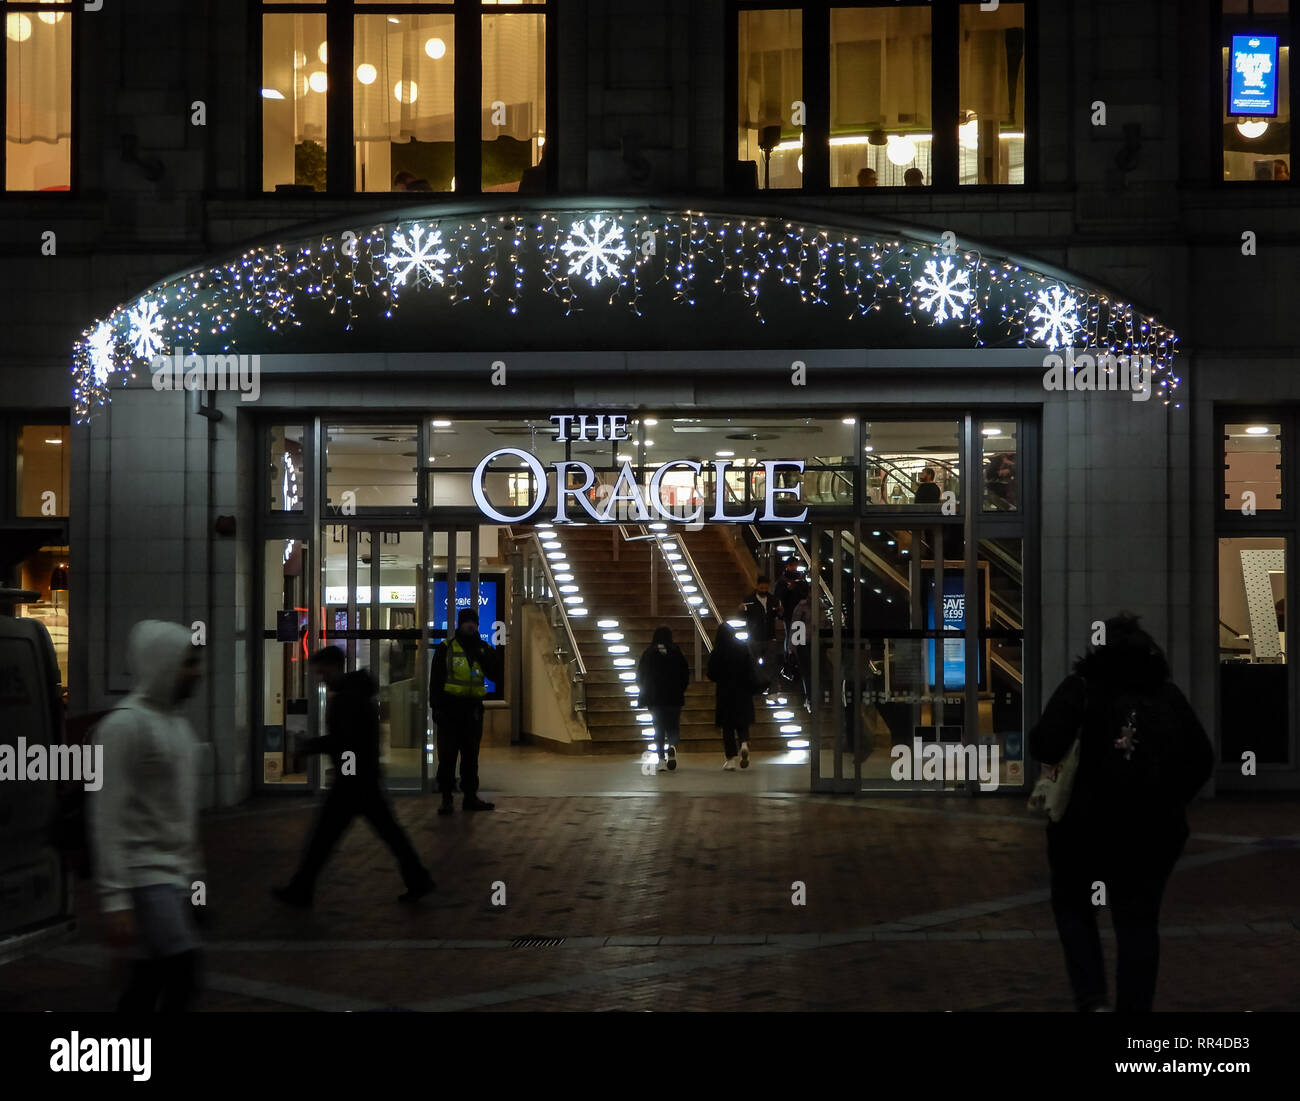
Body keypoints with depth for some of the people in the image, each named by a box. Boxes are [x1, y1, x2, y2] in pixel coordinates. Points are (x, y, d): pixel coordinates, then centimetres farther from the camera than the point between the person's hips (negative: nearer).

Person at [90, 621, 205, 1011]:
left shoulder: (178, 722, 14)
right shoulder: (125, 724, -13)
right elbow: (108, 818, -18)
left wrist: (194, 872, 19)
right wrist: (114, 899, -22)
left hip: (175, 875, 8)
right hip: (145, 876, -8)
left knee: (148, 983, 9)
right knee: (182, 976, -15)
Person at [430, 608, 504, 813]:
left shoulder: (483, 649, 11)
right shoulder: (445, 649, 1)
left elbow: (495, 675, 2)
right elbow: (435, 679, -1)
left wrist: (484, 654, -11)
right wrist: (436, 706, -9)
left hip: (473, 708, 4)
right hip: (450, 707, -4)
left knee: (471, 754, 10)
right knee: (447, 754, -4)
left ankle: (470, 796, 16)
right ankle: (446, 798, 0)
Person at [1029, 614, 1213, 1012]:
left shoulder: (1081, 688, -7)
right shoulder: (1168, 694, 4)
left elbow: (1046, 748, -18)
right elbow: (1202, 759, 4)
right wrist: (1170, 801, 13)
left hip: (1086, 823, -2)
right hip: (1154, 829, 2)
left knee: (1074, 909, 16)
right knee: (1139, 922, 11)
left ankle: (1092, 1000, 0)